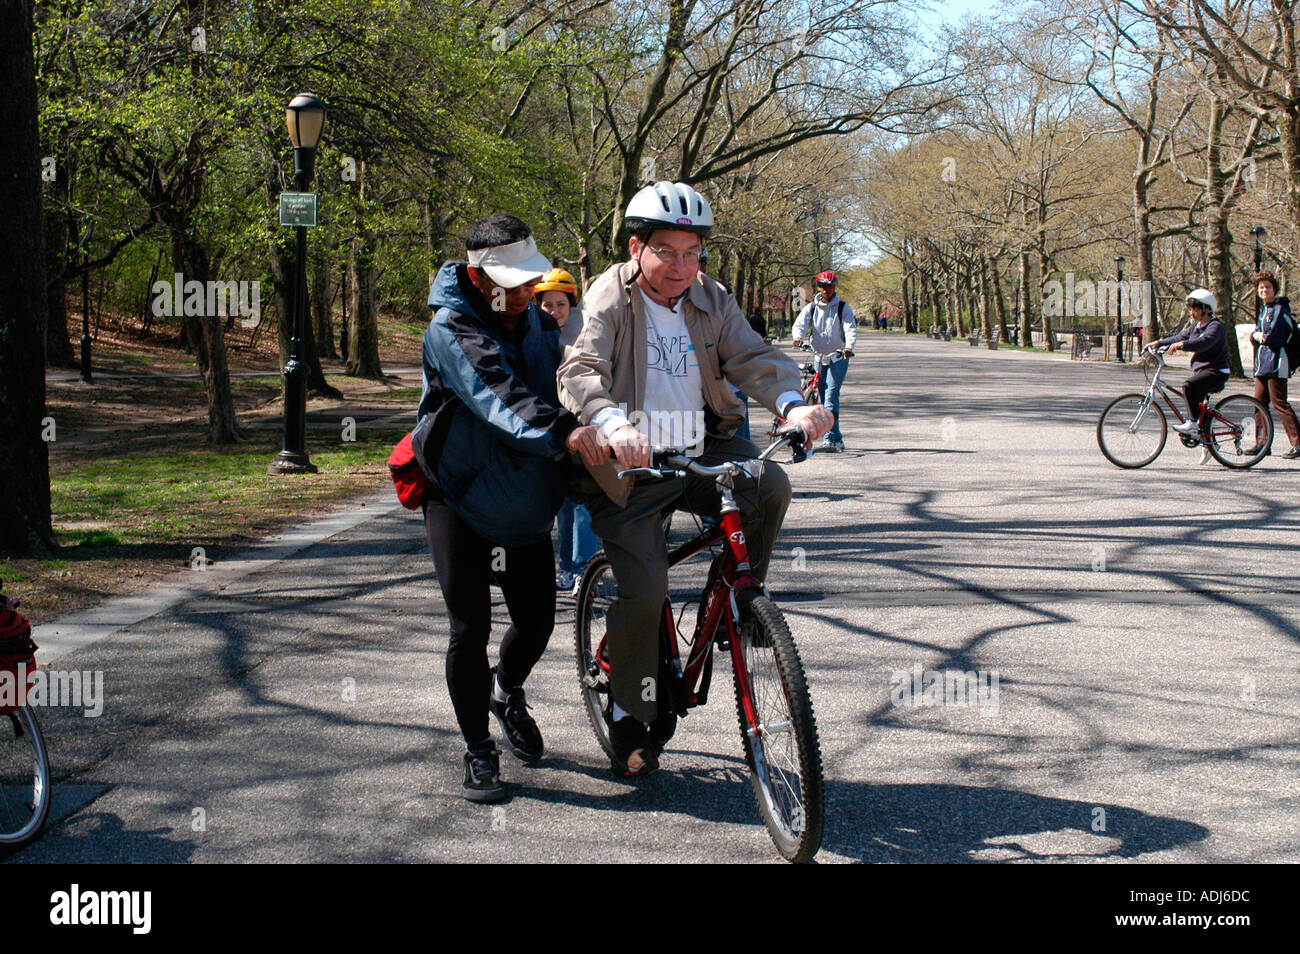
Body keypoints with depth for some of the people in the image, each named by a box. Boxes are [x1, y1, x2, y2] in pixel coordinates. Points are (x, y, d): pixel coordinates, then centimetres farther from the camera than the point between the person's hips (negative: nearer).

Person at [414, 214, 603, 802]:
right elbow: (498, 395, -36)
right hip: (460, 497, -5)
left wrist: (612, 431, -14)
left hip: (526, 500, 6)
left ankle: (507, 692, 41)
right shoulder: (451, 330, -20)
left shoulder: (540, 327, 5)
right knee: (470, 629, -4)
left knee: (537, 619, 9)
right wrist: (559, 430, -50)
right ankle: (478, 750, 11)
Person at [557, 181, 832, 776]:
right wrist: (611, 424, -45)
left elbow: (753, 357, -3)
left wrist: (792, 404, -26)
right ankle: (630, 716, 7)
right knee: (644, 592, -15)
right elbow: (580, 370, -24)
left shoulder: (710, 300, 6)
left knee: (770, 486, -24)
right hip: (630, 467, -4)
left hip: (700, 454, 4)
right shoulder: (610, 298, -9)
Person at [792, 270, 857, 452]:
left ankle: (830, 439, -24)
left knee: (831, 395, -18)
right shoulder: (811, 307, 8)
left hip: (838, 357, -4)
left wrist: (849, 346, -32)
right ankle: (837, 439, 17)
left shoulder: (843, 308, 0)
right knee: (823, 398, 7)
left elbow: (850, 329, -12)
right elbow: (800, 323, -7)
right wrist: (798, 337, -30)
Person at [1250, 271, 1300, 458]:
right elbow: (1255, 333, 17)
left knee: (1279, 403, -12)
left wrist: (1262, 336, -1)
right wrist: (1256, 335, -5)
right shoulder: (1263, 311, 19)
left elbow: (1274, 336, -19)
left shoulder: (1280, 309, -9)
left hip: (1276, 362, -9)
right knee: (1259, 403, 11)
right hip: (1262, 363, 9)